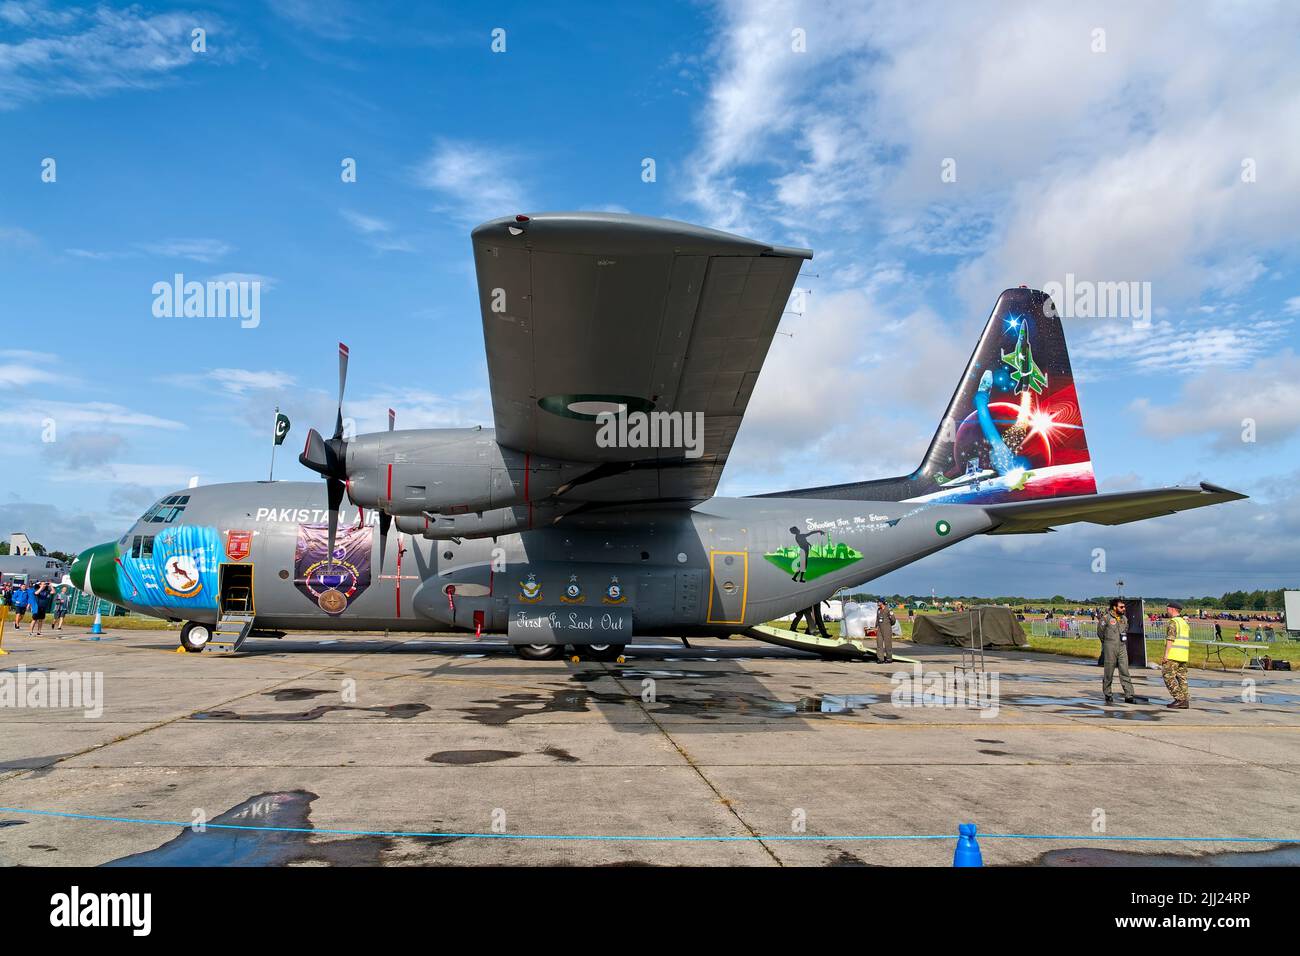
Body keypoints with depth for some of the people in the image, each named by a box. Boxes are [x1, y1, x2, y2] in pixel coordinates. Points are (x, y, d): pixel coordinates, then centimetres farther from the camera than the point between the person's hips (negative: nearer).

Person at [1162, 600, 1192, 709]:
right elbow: (1188, 640, 22)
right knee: (1182, 678, 9)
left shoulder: (1173, 622, -10)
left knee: (1169, 677, -6)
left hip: (1173, 655, -9)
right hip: (1184, 656, 9)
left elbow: (1170, 640, -17)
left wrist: (1165, 655, -17)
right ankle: (1185, 700, 7)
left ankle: (1179, 699, -12)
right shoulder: (1184, 622, 19)